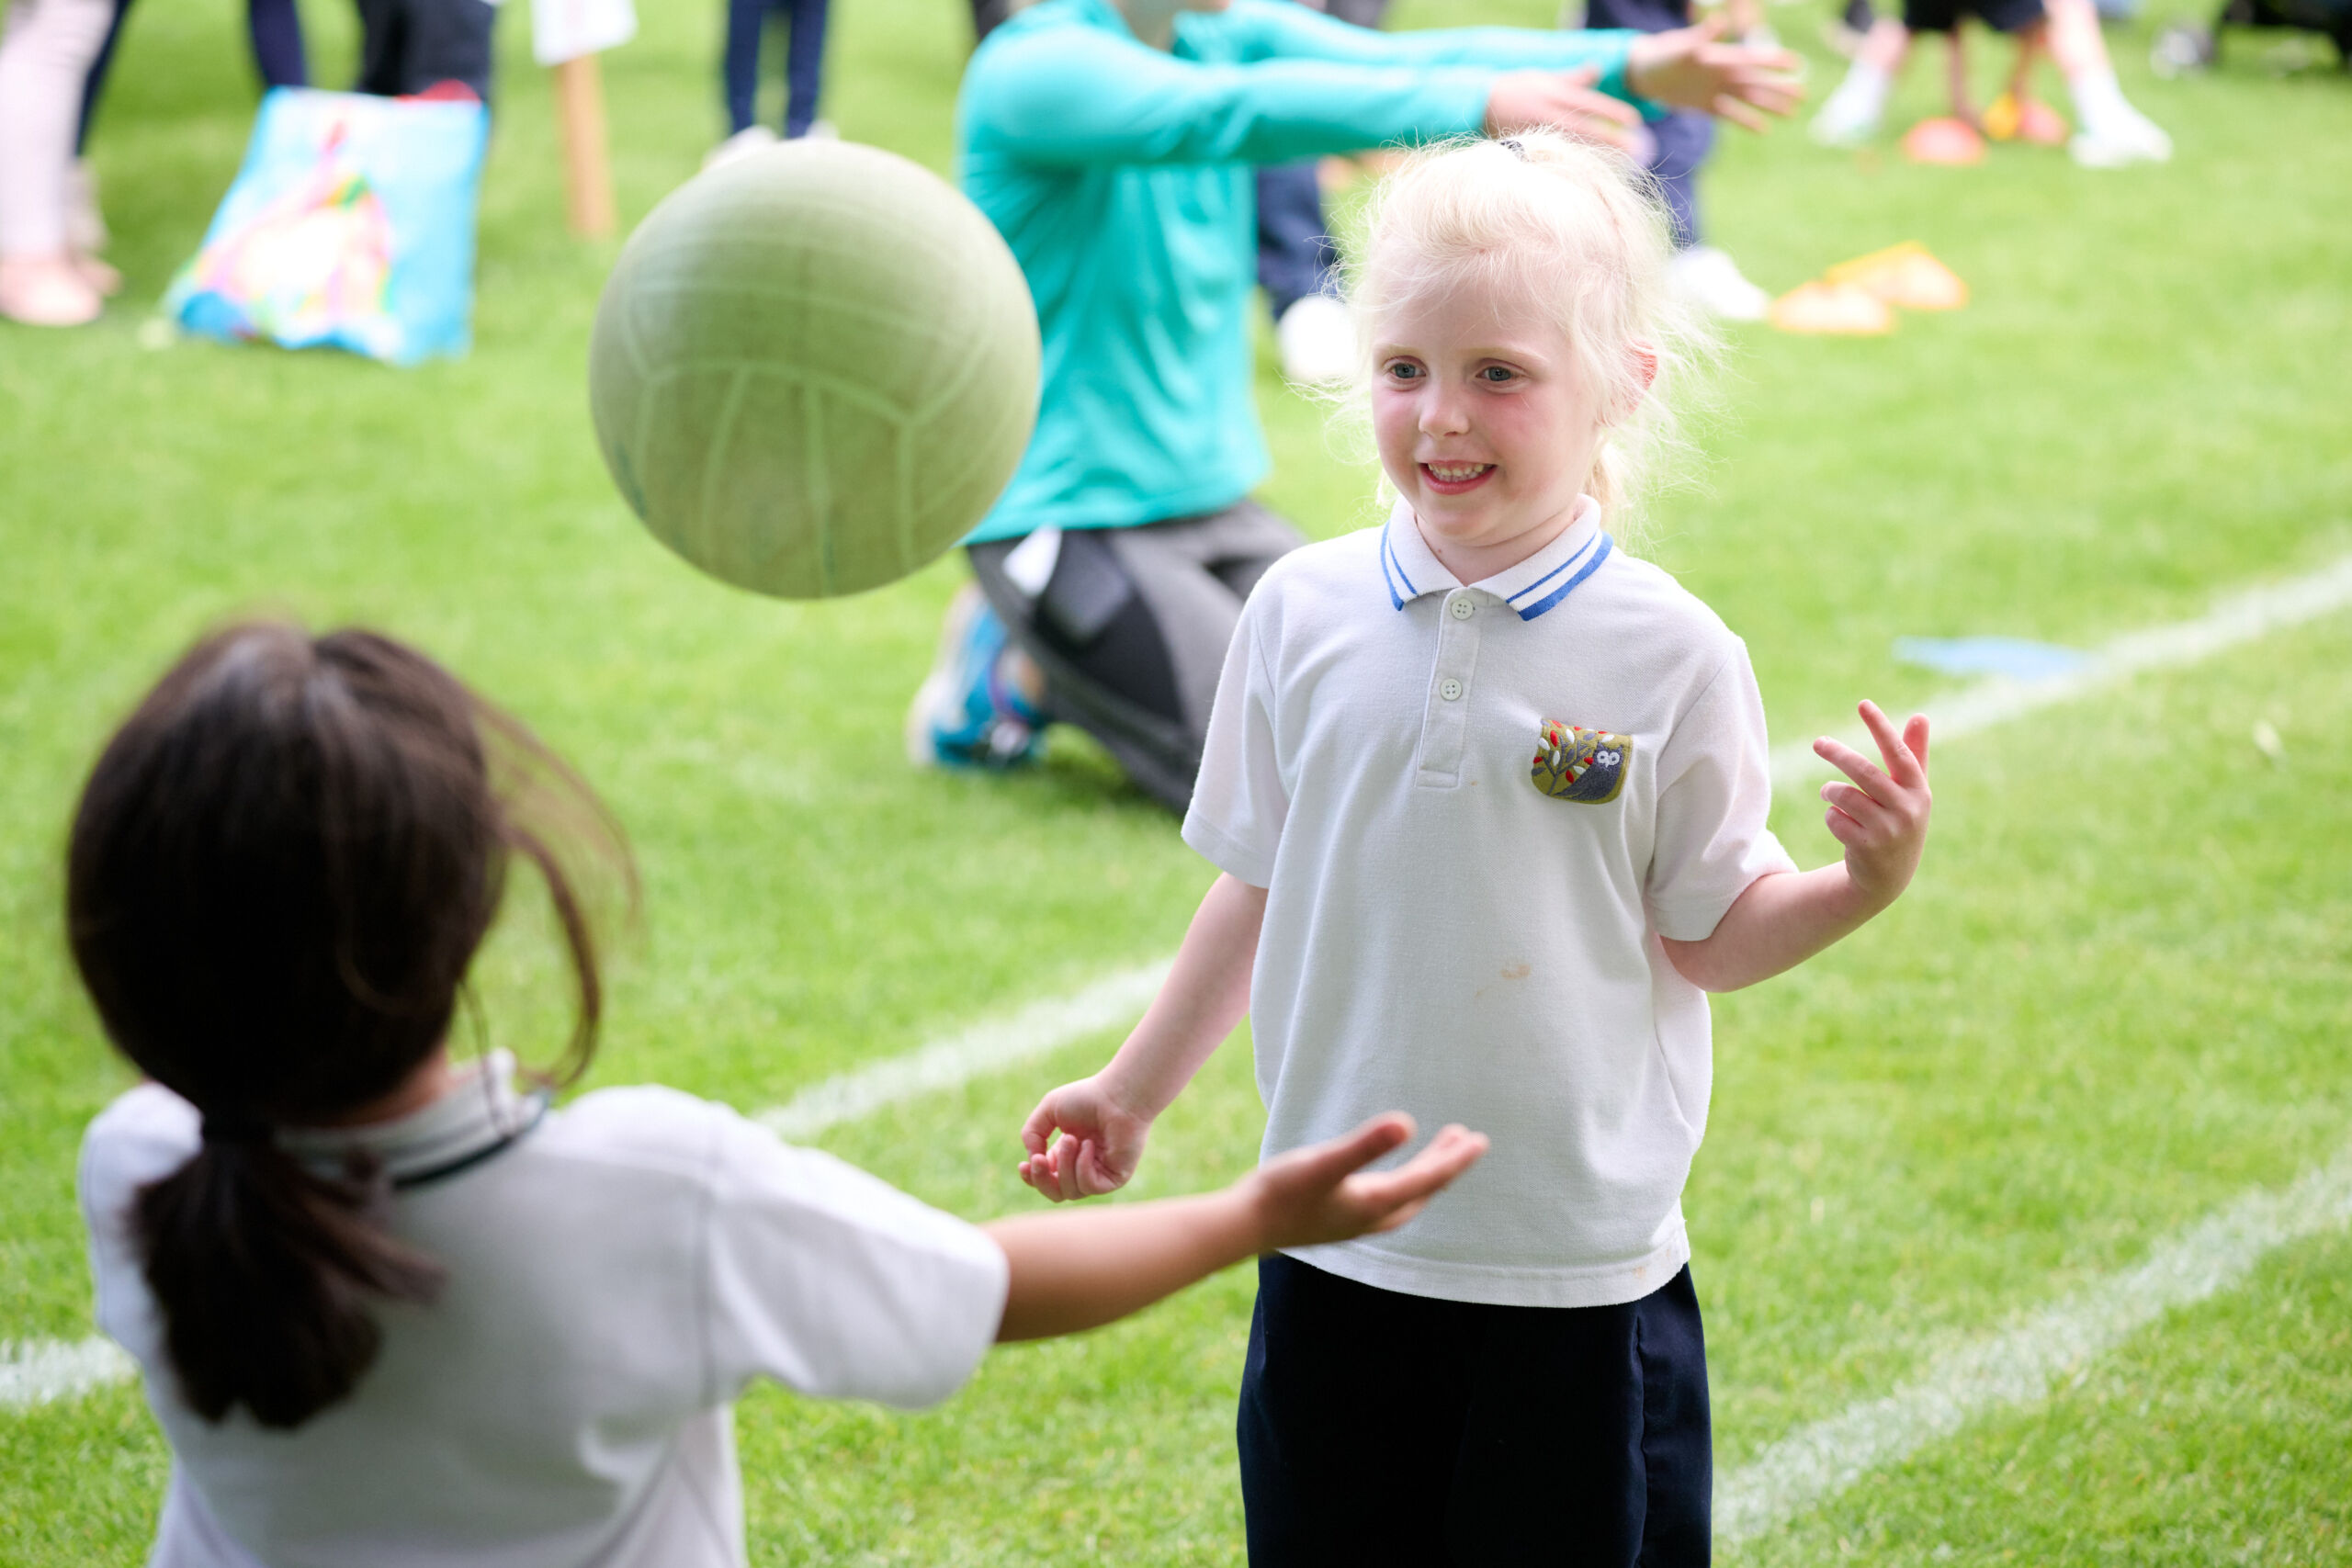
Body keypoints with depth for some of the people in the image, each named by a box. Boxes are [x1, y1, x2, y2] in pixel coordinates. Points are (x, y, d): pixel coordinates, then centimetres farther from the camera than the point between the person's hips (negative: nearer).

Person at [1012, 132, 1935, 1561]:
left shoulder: (1670, 656, -9)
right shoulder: (1305, 614, -1)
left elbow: (1711, 932, -3)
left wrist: (1863, 886, -20)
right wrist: (1136, 1089, 16)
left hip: (1580, 1273, -2)